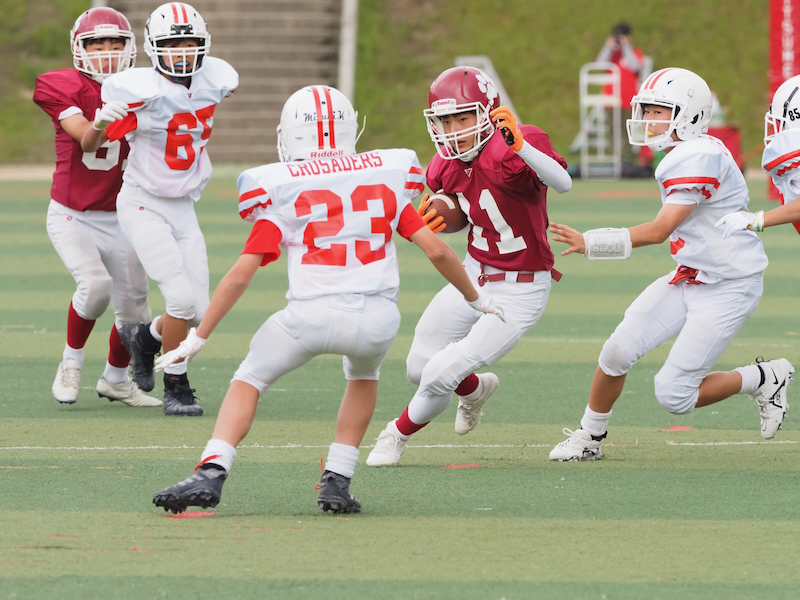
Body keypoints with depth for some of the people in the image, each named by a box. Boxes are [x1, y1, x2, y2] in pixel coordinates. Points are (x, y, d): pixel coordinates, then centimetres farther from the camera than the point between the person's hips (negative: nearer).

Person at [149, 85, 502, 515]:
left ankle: (210, 473, 1)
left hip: (312, 314, -2)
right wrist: (475, 299, 32)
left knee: (249, 381, 20)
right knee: (363, 374, 34)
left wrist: (198, 338, 13)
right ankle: (337, 481, 23)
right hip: (377, 317, 2)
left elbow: (241, 274, 6)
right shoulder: (385, 178, 16)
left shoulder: (282, 191, 9)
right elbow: (436, 250, 15)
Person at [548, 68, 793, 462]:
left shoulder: (698, 157, -23)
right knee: (618, 351, -1)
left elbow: (661, 230, -25)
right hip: (689, 277, 9)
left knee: (674, 396, -9)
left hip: (727, 288, -9)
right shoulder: (684, 155, 7)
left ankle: (764, 379, 12)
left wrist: (590, 243, -25)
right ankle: (589, 438, 18)